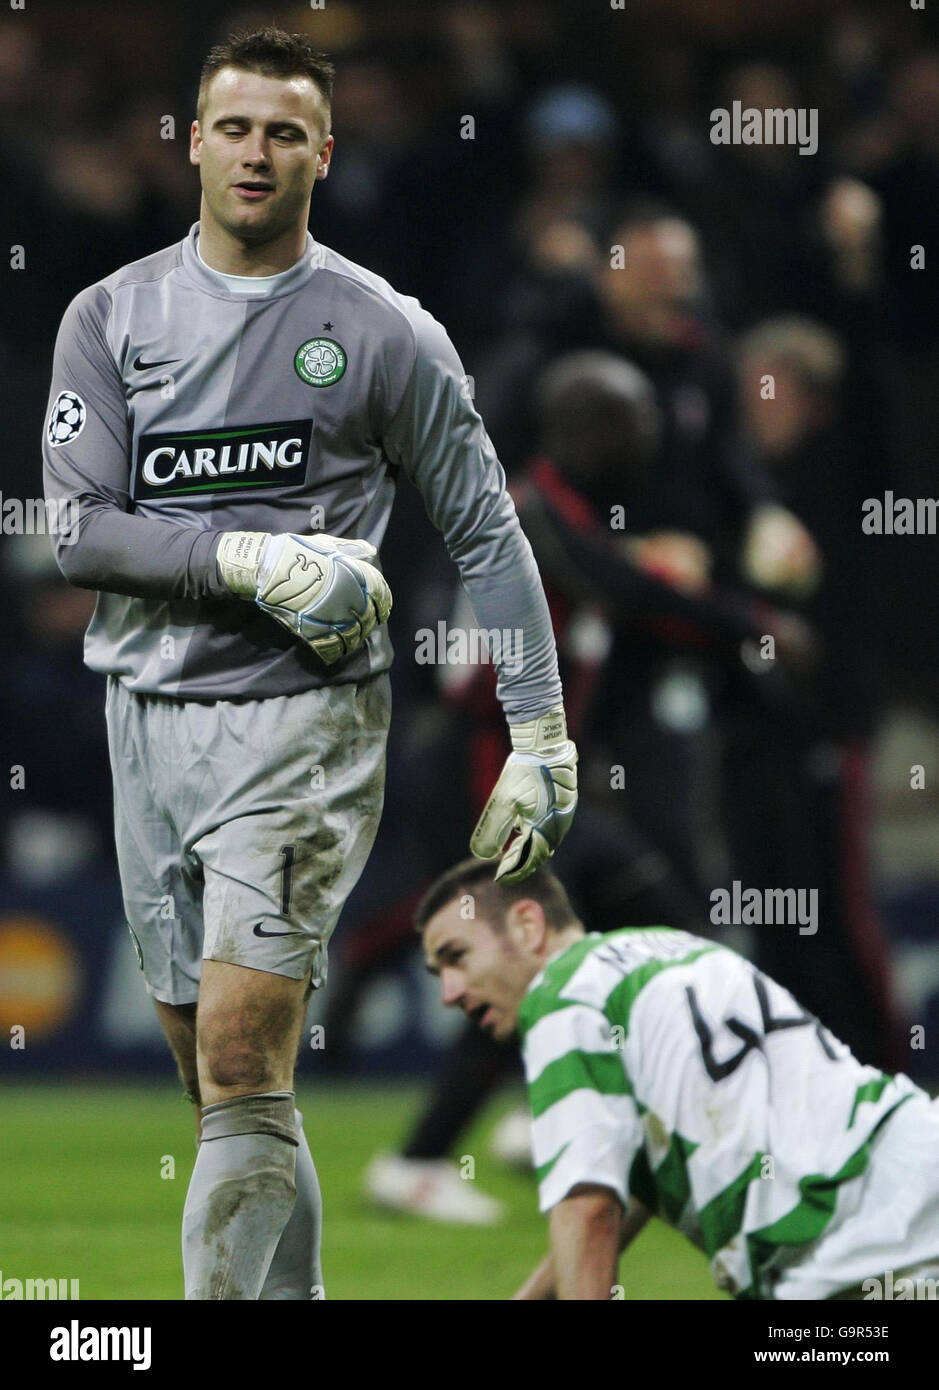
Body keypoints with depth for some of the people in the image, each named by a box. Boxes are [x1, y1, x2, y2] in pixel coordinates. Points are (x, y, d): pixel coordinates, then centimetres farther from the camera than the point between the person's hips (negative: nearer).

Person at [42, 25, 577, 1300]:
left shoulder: (385, 334, 1)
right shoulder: (112, 319, 7)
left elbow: (486, 534, 6)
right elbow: (77, 531, -1)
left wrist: (539, 739, 1)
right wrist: (248, 558, -15)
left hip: (304, 717, -4)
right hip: (150, 711, 4)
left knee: (242, 1056, -16)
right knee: (216, 1081, 8)